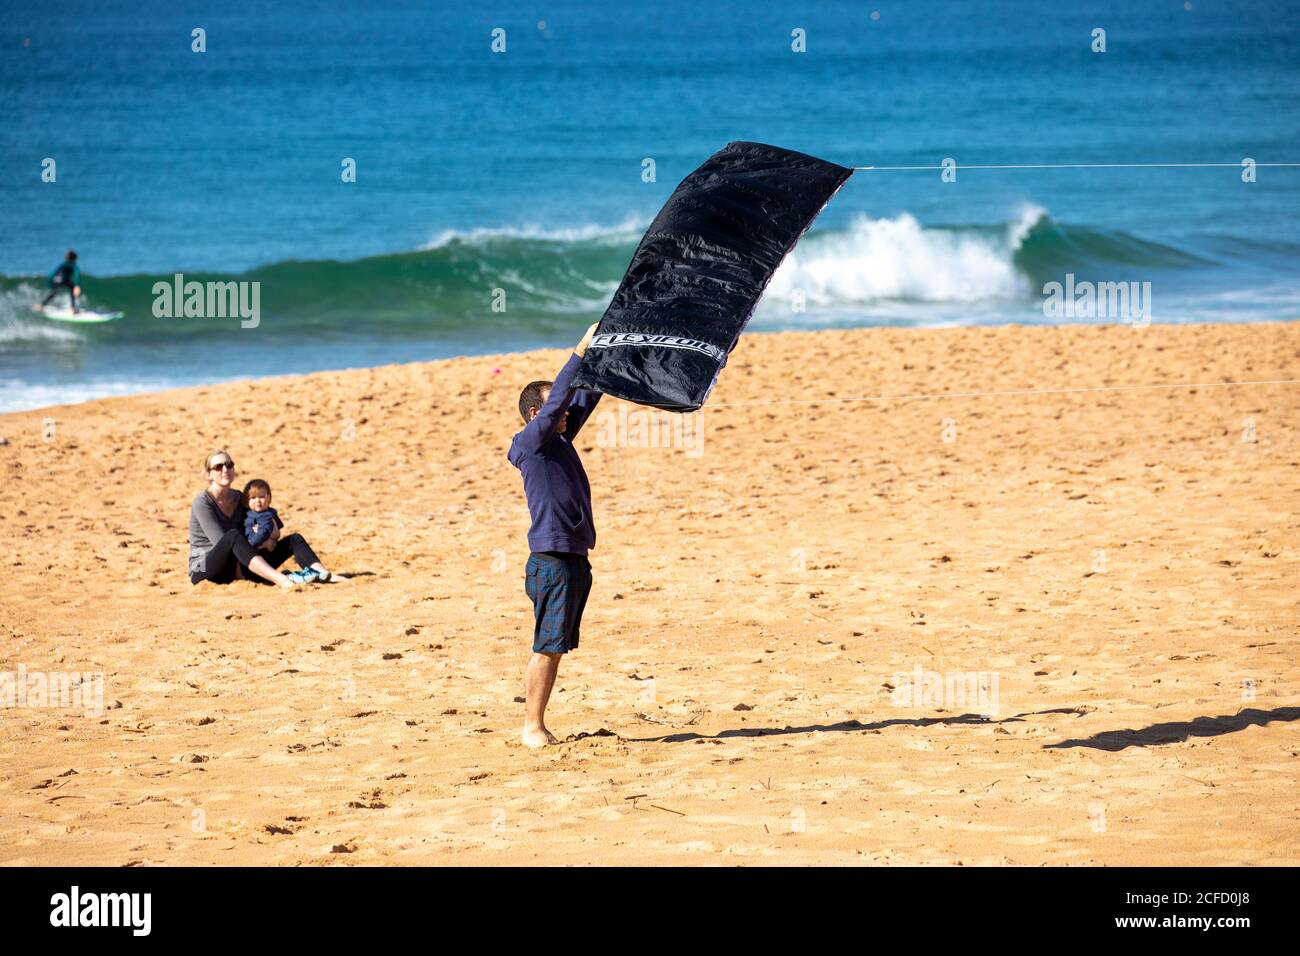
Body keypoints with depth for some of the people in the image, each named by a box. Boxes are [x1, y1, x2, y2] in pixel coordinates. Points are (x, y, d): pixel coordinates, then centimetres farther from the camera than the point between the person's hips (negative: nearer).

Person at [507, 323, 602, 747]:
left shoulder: (559, 440, 15)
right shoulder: (531, 442, -7)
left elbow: (585, 397, 18)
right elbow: (558, 398, -17)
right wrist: (581, 350, -14)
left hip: (574, 560, 9)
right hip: (551, 562, -9)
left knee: (556, 648, 10)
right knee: (547, 647, -6)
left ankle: (537, 725, 14)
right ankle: (533, 727, -2)